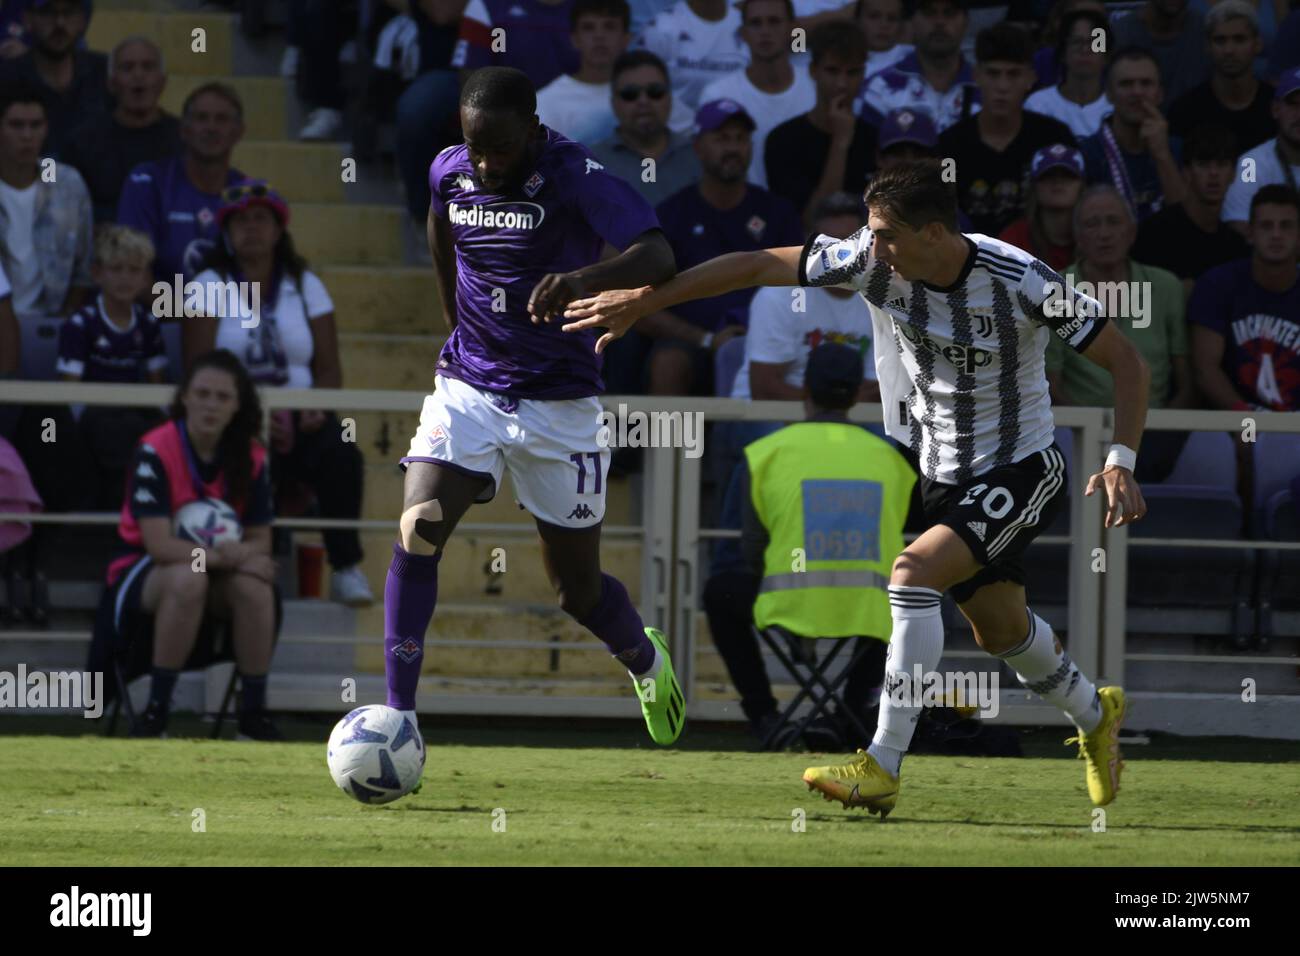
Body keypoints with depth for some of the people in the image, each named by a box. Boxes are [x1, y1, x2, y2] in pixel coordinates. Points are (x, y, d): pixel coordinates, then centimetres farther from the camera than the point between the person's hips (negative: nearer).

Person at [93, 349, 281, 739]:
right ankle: (156, 711, -28)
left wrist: (240, 554, -24)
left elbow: (259, 543, -1)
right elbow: (159, 545, -26)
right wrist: (225, 556, -31)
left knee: (254, 585, -29)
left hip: (215, 575, 4)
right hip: (141, 572, -4)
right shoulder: (155, 451, -20)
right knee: (188, 578, -38)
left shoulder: (251, 458, -5)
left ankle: (253, 712, -16)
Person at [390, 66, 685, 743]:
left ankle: (646, 662, 42)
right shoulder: (450, 173, -2)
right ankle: (398, 718, -15)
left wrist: (583, 279, -52)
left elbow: (657, 256, -34)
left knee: (577, 588, 7)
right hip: (467, 388, 3)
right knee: (417, 534, -19)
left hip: (558, 403, -3)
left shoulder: (576, 178, -19)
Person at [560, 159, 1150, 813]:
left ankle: (883, 769, -25)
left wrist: (1120, 463, -27)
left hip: (1019, 471, -6)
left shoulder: (1022, 283, -25)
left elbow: (1126, 361, -16)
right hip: (933, 468, 6)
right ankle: (1095, 718, 47)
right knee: (1000, 629, 16)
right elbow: (757, 266, -7)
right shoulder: (873, 262, -14)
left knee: (915, 570, -26)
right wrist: (641, 302, -6)